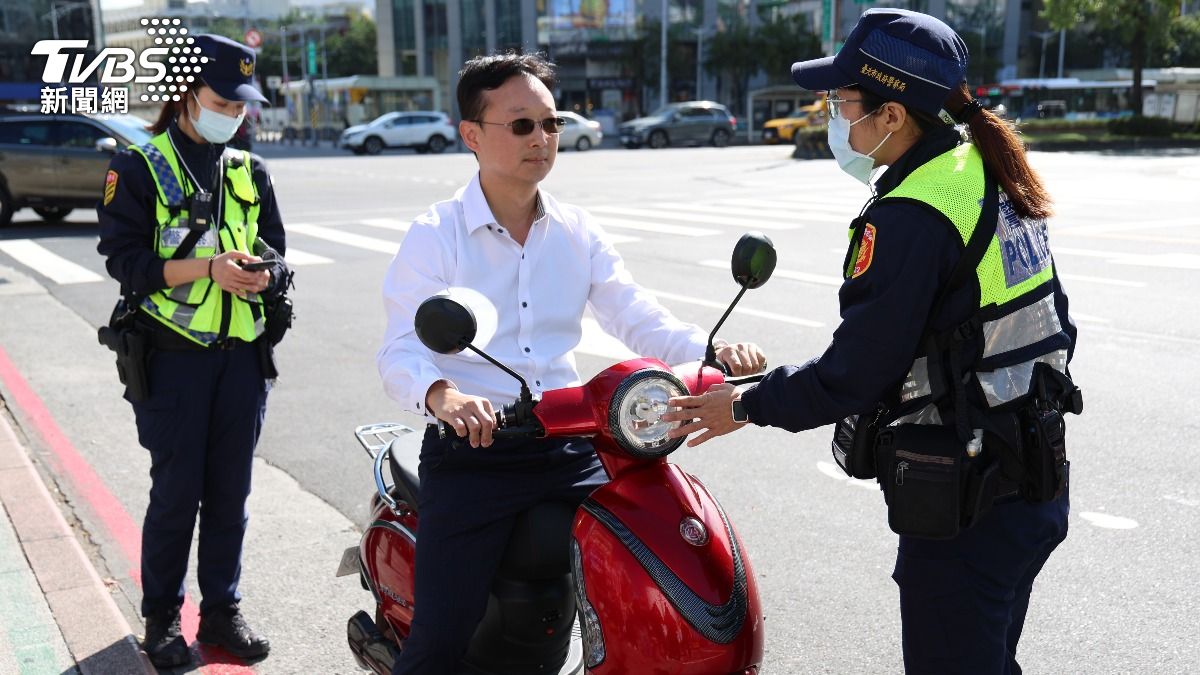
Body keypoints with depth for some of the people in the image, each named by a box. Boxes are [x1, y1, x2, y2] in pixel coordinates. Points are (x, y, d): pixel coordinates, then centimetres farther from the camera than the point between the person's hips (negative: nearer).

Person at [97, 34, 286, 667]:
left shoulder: (250, 171, 13)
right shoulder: (139, 168, -1)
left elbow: (276, 254, 12)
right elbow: (124, 258, -10)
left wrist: (262, 273, -12)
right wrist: (209, 268, -21)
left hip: (242, 354, 4)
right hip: (173, 356, -4)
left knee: (230, 491, 9)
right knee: (176, 491, 3)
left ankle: (222, 609, 23)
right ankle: (162, 615, 21)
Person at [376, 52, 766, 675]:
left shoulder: (578, 233, 11)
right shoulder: (435, 236, -4)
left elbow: (636, 317, 4)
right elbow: (401, 350, -12)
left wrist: (713, 351, -14)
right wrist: (441, 395, -34)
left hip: (569, 451, 5)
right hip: (471, 453, -4)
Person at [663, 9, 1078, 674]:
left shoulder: (910, 219, -23)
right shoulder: (994, 174, 5)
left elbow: (850, 376, -21)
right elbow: (1054, 324, 12)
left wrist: (746, 405, -7)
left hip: (965, 514, -9)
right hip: (1038, 482, 9)